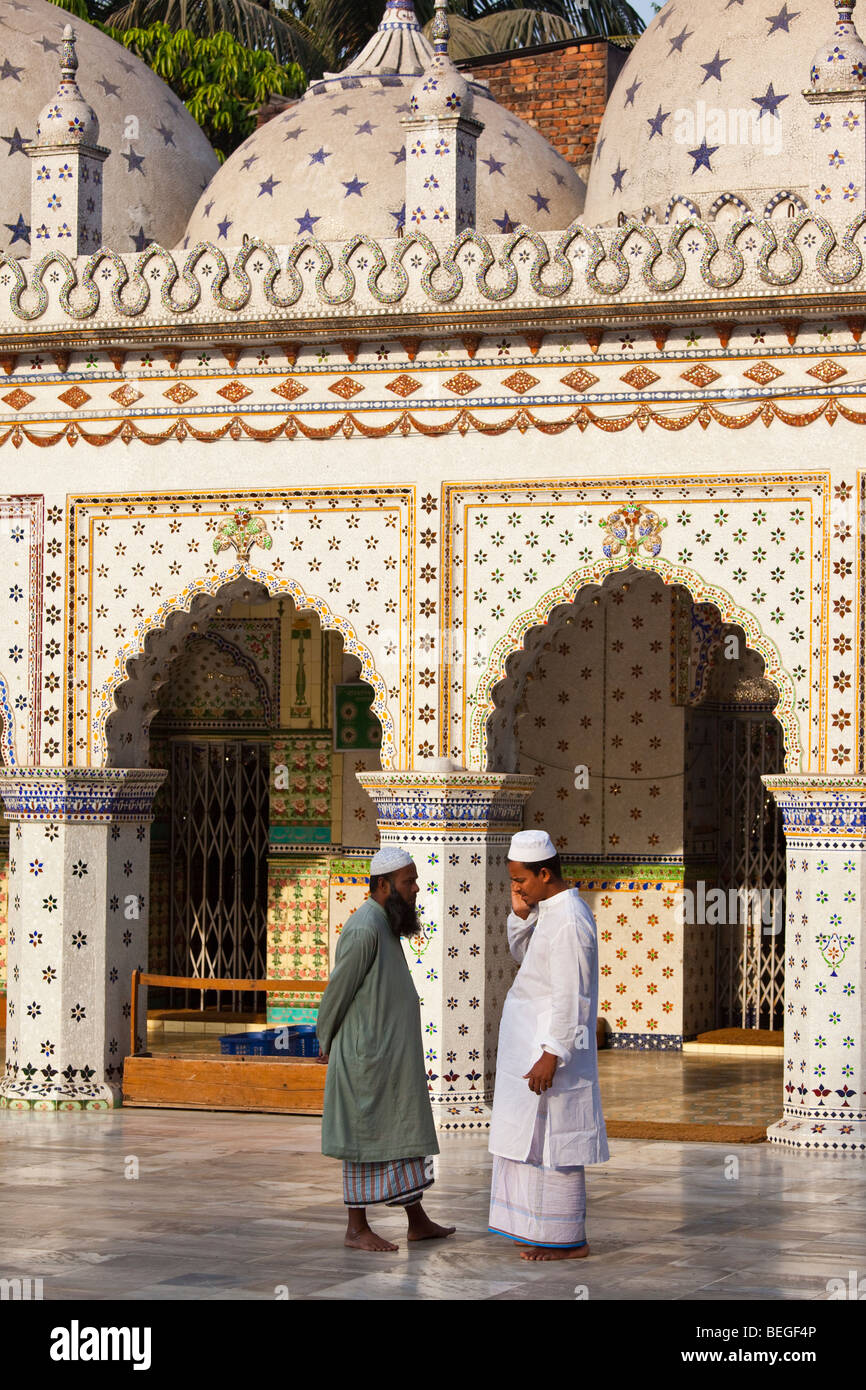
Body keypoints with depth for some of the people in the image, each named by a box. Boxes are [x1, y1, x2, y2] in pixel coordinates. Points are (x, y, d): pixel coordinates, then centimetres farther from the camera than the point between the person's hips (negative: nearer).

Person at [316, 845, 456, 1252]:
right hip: (369, 1056, -10)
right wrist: (328, 1042, -1)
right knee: (368, 1139, -2)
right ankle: (356, 1228, 5)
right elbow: (337, 991, -14)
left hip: (393, 1055, 10)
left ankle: (418, 1221, 19)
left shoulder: (385, 927, 14)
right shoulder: (365, 929, -20)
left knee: (405, 1134, 13)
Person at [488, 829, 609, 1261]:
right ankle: (544, 1229, 24)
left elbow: (570, 998, -24)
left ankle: (566, 1240, 2)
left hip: (553, 1043, -10)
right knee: (534, 1137, 16)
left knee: (551, 1140, -4)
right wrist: (520, 913, 6)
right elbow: (522, 953, 24)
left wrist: (550, 1056, -24)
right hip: (531, 1041, 10)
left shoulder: (569, 922, -21)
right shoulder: (549, 909, 9)